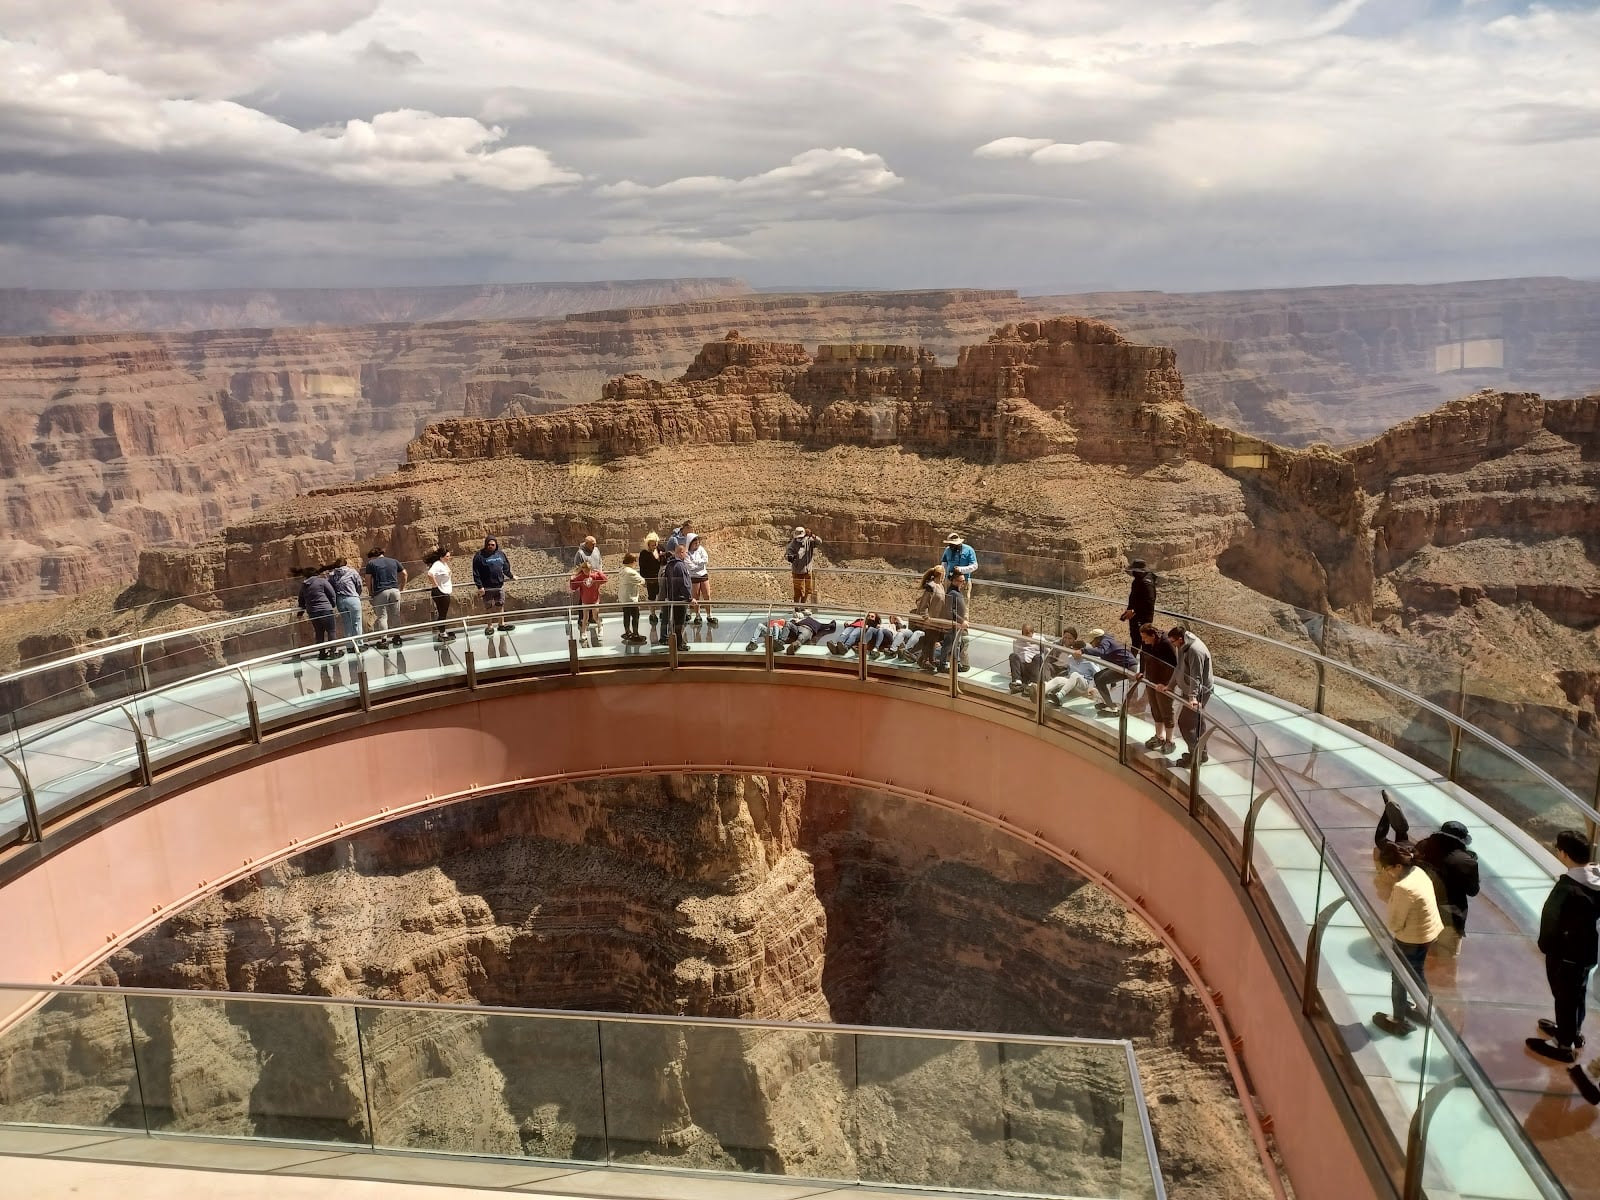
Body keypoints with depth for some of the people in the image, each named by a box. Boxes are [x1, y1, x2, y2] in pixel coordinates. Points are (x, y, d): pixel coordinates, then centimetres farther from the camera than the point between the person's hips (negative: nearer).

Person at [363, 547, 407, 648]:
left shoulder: (371, 563, 5)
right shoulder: (394, 562, 15)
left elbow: (368, 580, 1)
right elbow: (404, 574, 16)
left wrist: (371, 592, 10)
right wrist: (401, 587, 22)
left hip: (380, 592, -3)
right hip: (395, 590, 3)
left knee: (382, 616, -1)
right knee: (395, 614, 12)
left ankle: (383, 639, -6)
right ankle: (396, 636, 16)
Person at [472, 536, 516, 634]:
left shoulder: (500, 554, 5)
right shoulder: (480, 556, -10)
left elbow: (506, 567, 20)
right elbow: (476, 573, -11)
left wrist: (511, 576, 27)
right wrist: (480, 586, -15)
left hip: (500, 585, 4)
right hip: (487, 587, -4)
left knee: (500, 605, 12)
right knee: (489, 607, 5)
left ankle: (502, 623, 24)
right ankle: (490, 626, 16)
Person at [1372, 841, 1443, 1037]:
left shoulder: (1403, 888, -33)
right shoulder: (1417, 871, -6)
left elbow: (1394, 924, -25)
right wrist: (1391, 885, -7)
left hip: (1411, 939, -9)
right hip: (1428, 932, 9)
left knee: (1399, 979, 13)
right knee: (1418, 973, 30)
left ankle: (1399, 1022, 29)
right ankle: (1423, 1011, 49)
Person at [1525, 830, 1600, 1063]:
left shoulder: (1567, 889, -34)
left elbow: (1552, 921, -22)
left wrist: (1545, 946, -3)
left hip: (1566, 954, -8)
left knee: (1564, 997, 11)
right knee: (1578, 993, 26)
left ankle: (1565, 1045, 27)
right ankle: (1574, 1032, 46)